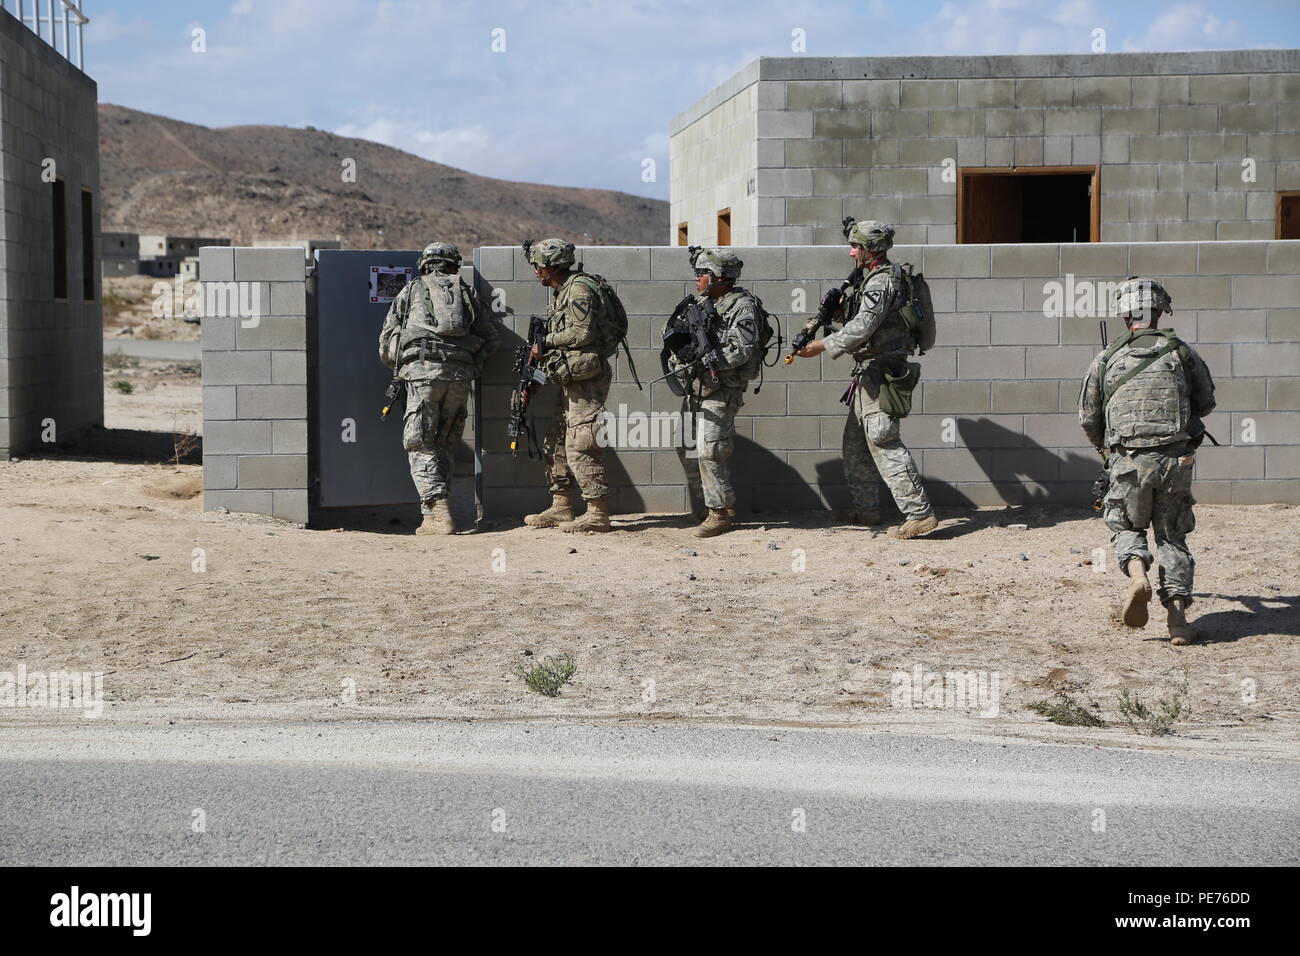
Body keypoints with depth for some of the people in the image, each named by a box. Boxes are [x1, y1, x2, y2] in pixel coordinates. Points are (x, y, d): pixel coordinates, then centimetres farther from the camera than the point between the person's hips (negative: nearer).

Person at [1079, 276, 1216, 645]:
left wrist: (1105, 448, 28)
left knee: (1127, 529, 19)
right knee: (1172, 537, 13)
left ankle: (1137, 573, -11)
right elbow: (1206, 403, 16)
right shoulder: (1181, 353, 4)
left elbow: (1088, 418, 8)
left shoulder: (1106, 359, 4)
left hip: (1127, 464, 0)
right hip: (1175, 460, 0)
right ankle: (1177, 613, 0)